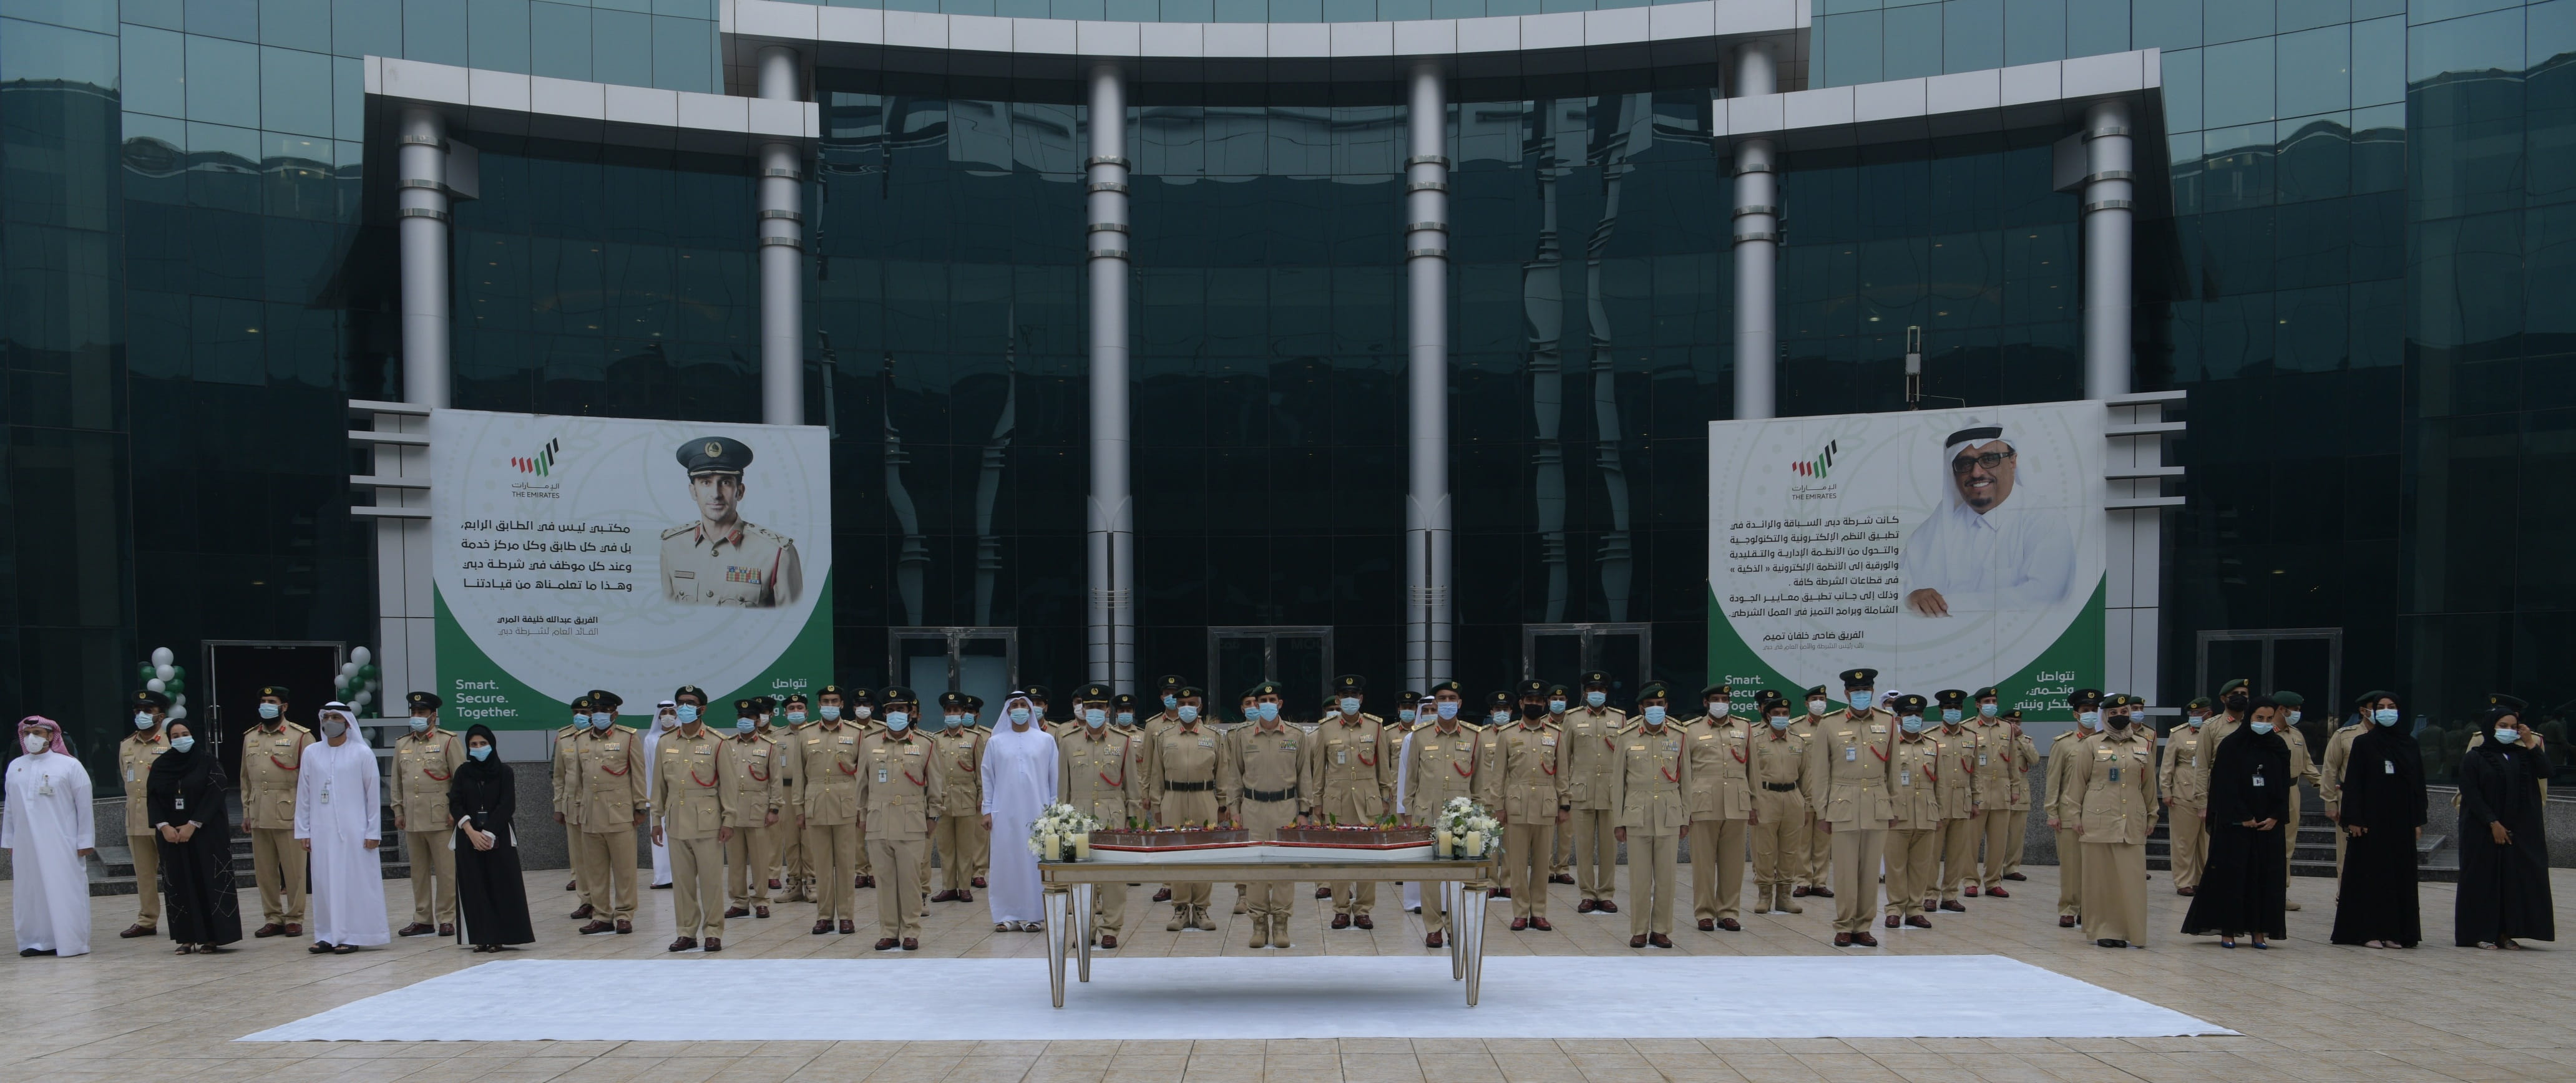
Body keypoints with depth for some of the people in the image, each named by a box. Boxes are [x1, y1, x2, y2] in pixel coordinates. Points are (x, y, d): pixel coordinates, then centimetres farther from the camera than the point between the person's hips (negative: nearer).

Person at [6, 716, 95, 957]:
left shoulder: (69, 765, -2)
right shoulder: (15, 767, 9)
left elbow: (84, 806, -3)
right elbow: (9, 808, 13)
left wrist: (85, 841, -5)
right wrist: (8, 841, 11)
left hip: (61, 844, -4)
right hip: (26, 845, 4)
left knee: (65, 891, -3)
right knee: (30, 892, 4)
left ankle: (71, 942, 2)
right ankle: (36, 941, 11)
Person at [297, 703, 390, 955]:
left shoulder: (362, 753, -1)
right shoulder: (311, 753, 8)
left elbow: (373, 794, -1)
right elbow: (303, 794, 10)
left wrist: (373, 832, -4)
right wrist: (302, 830, 6)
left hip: (354, 831, -3)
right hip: (321, 832, 3)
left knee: (354, 882, -2)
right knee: (323, 884, 5)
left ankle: (352, 936, 3)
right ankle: (327, 936, 11)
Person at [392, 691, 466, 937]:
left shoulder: (448, 741, 0)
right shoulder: (401, 744, 14)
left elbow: (461, 779, -3)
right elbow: (397, 781, 18)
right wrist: (398, 811, 11)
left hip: (441, 818, -5)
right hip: (412, 820, 5)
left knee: (445, 871, -2)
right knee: (418, 871, 9)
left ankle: (446, 919, 4)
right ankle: (422, 920, 16)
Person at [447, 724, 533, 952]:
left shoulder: (504, 772, 1)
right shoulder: (463, 772, 7)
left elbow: (508, 806, -5)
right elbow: (455, 804, 0)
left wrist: (489, 834, -14)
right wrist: (472, 832, -12)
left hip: (498, 837, -2)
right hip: (469, 838, 2)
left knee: (501, 886, -5)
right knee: (474, 888, 1)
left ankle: (498, 937, -1)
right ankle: (482, 938, 4)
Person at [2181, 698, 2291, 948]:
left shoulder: (2279, 747, 7)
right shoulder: (2231, 745, -5)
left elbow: (2284, 785, 6)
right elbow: (2226, 786, -8)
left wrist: (2276, 817, -5)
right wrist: (2243, 817, -12)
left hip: (2269, 822, 4)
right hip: (2235, 822, -4)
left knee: (2266, 876, 3)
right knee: (2231, 874, -3)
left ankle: (2259, 930, 10)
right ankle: (2227, 930, 2)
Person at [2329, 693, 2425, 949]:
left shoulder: (2409, 745, 8)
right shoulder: (2362, 743, -1)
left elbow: (2418, 783, 9)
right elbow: (2353, 783, -5)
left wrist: (2418, 820, 4)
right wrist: (2353, 819, -11)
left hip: (2401, 820, 3)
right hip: (2371, 819, -3)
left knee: (2400, 874, 4)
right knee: (2370, 873, -1)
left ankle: (2395, 931, 11)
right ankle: (2369, 930, 3)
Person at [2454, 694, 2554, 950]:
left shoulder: (2522, 756, 12)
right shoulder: (2475, 757, -2)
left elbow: (2544, 773, -4)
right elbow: (2471, 794, -8)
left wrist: (2530, 743, -6)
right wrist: (2493, 823, -15)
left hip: (2519, 831, 4)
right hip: (2483, 831, -4)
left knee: (2515, 879, 1)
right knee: (2485, 879, -3)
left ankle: (2506, 933, 6)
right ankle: (2482, 933, 1)